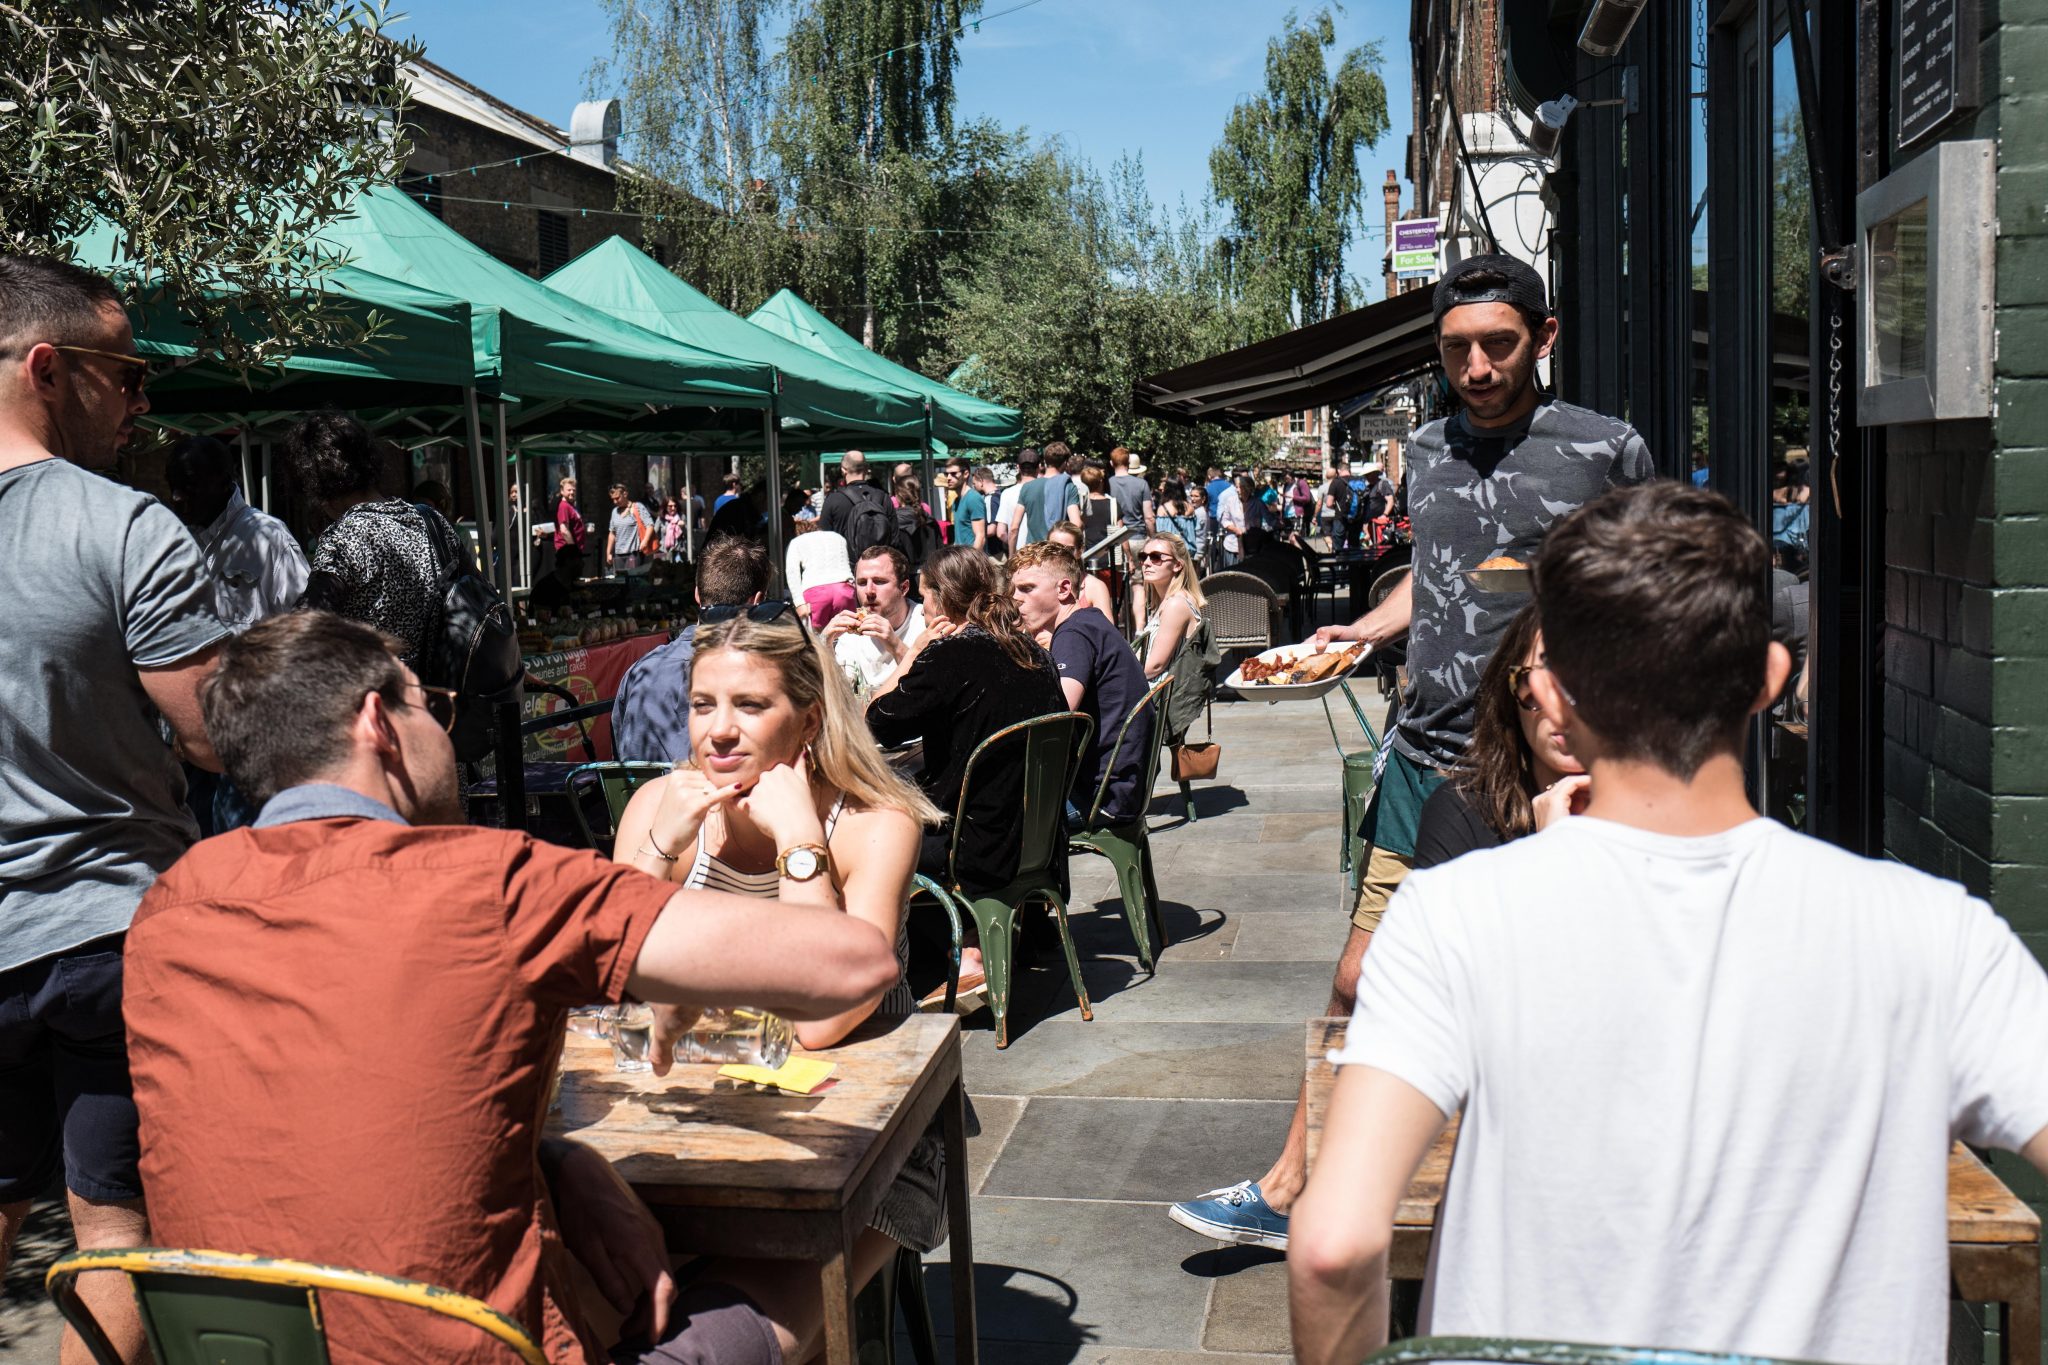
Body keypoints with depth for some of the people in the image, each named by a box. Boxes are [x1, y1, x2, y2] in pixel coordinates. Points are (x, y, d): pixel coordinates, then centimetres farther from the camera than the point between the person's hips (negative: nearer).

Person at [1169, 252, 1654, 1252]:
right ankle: (1287, 1189, 22)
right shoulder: (1427, 450, 12)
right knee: (1362, 979, 10)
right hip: (1423, 757, 5)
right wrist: (1363, 630, 10)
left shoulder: (1607, 452, -5)